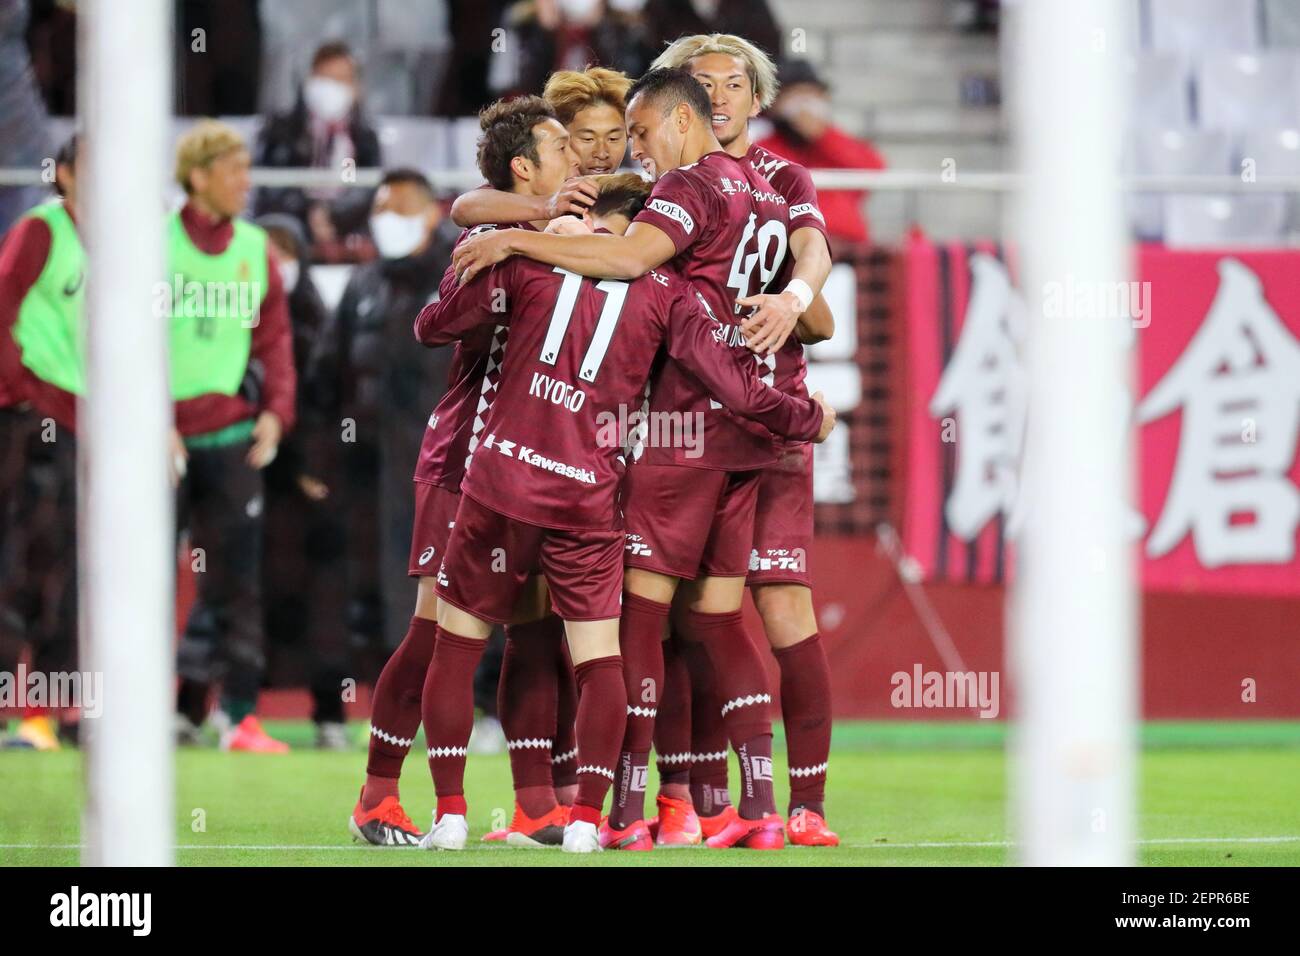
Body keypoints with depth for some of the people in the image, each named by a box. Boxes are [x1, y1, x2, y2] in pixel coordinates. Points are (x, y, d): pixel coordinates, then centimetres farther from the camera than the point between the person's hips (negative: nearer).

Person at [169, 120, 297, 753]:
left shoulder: (254, 249, 9)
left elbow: (273, 336, 14)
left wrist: (275, 410, 0)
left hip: (231, 436, 3)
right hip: (165, 436, -3)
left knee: (236, 581, -2)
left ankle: (237, 714, -1)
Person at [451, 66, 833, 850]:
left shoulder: (694, 184, -9)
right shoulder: (763, 190, 19)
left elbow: (630, 257, -24)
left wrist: (515, 240, -21)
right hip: (748, 431, 8)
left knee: (640, 611, -5)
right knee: (719, 617, 10)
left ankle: (627, 811, -7)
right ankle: (761, 808, 4)